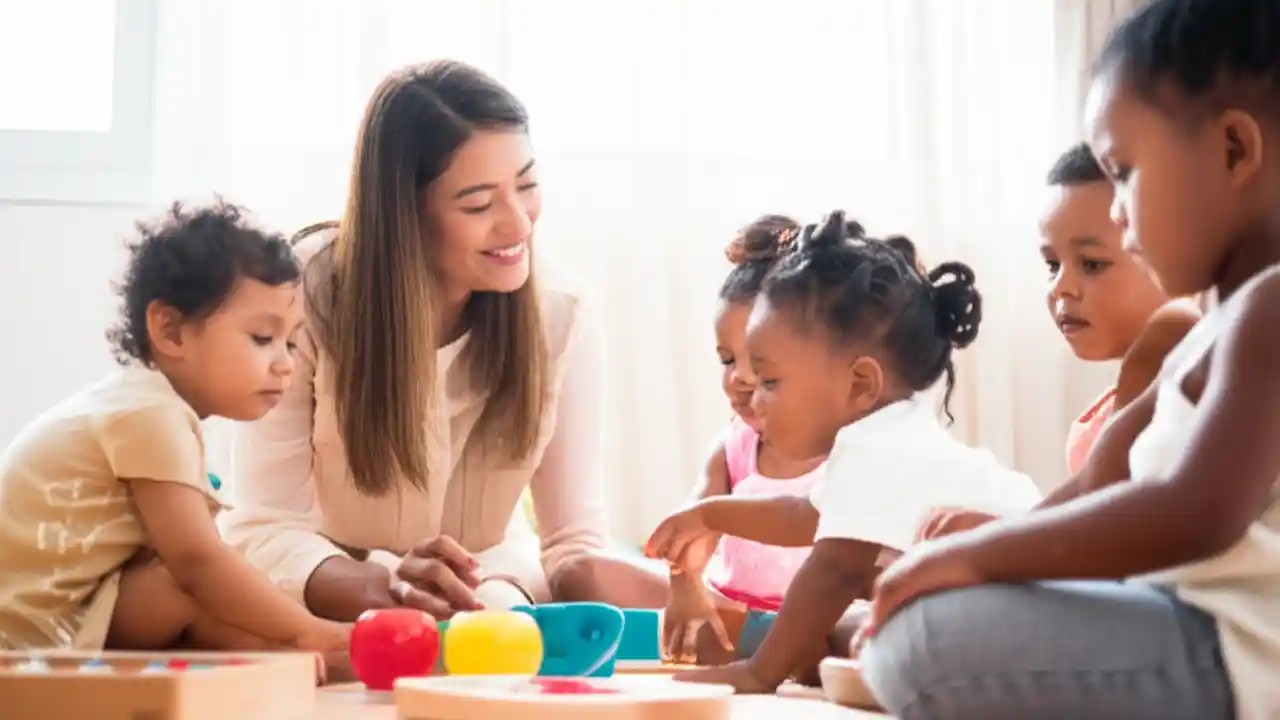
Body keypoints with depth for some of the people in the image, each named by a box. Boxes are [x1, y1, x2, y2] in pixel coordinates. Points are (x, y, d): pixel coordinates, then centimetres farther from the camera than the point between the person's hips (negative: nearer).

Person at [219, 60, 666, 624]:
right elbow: (265, 531, -21)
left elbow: (573, 544, -9)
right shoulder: (306, 293, -18)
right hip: (332, 601, -2)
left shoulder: (559, 324, -11)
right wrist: (386, 589, -41)